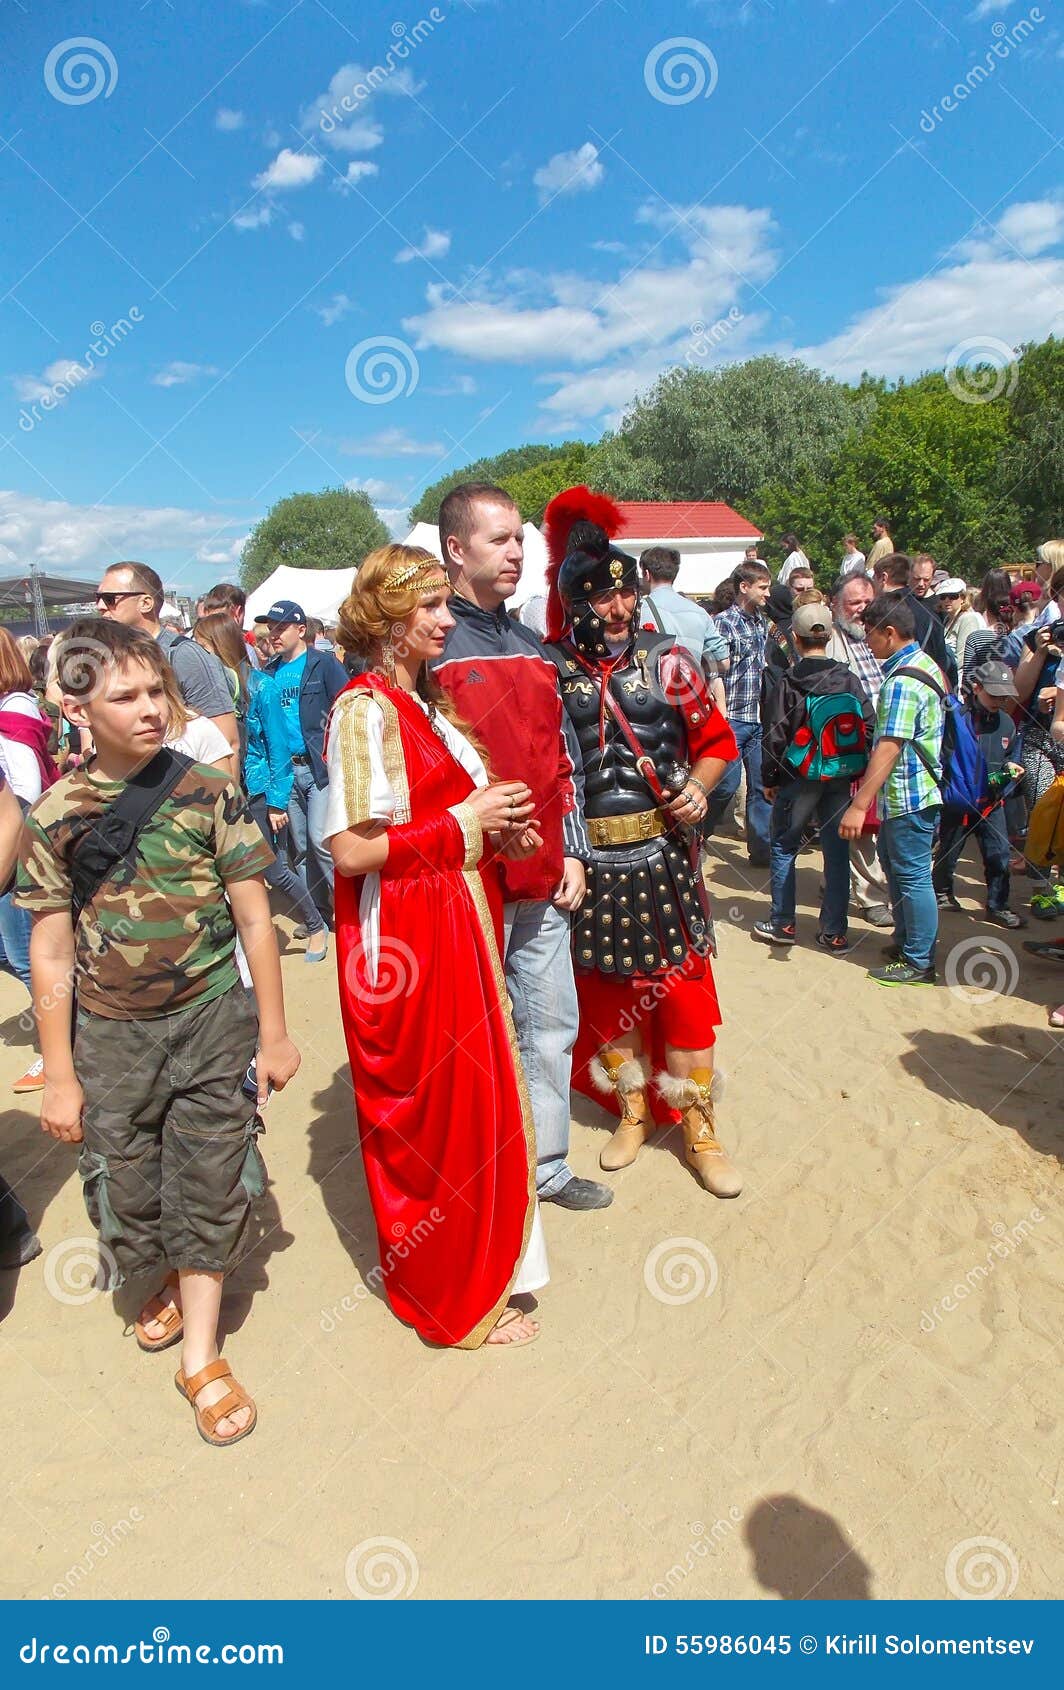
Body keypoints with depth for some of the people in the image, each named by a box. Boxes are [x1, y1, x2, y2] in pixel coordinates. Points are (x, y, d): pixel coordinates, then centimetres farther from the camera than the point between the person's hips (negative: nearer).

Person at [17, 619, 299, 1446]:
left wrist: (274, 1033, -1)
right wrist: (60, 1073, 1)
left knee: (208, 1184, 7)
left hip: (211, 1021, -1)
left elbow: (254, 920, -3)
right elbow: (51, 952, 0)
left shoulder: (208, 793, -7)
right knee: (128, 1186, 14)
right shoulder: (55, 815, -4)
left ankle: (201, 1353, 26)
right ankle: (177, 1283, 46)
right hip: (110, 1035, 2)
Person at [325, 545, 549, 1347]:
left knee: (470, 1097, 19)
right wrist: (465, 821, -16)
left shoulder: (425, 700, 12)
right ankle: (458, 1299, 24)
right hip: (407, 934, -9)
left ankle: (475, 1266, 39)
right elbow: (352, 849, -23)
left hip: (457, 920, 9)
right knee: (439, 1111, 4)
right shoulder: (366, 708, -16)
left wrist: (498, 827, 3)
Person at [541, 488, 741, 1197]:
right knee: (605, 992, 14)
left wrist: (698, 786, -13)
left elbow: (717, 739, 7)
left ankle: (699, 1127, 23)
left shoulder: (667, 660, -2)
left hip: (663, 854, 0)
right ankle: (633, 1112, 35)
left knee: (682, 987, 5)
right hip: (588, 862, 1)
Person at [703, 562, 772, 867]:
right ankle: (697, 837, 18)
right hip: (733, 716, -7)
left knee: (762, 785, 8)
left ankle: (762, 848, 16)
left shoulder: (762, 622, 13)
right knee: (727, 784, -3)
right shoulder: (724, 622, -8)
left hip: (760, 717, 7)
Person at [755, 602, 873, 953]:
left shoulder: (786, 684, -11)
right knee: (837, 851, 8)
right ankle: (834, 932, 11)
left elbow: (774, 738, -10)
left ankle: (783, 923, 15)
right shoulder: (849, 680, 1)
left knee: (784, 848, 11)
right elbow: (870, 727, 4)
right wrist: (857, 772, 14)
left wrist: (769, 780, 2)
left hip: (800, 779, -4)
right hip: (842, 778, 4)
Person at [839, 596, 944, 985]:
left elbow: (888, 749, -28)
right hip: (916, 790, 10)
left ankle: (919, 962, 10)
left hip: (909, 795, -10)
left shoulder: (902, 682, -22)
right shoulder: (923, 664, 10)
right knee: (895, 865, 21)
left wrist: (859, 805, -28)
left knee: (912, 875, -1)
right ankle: (905, 940, 35)